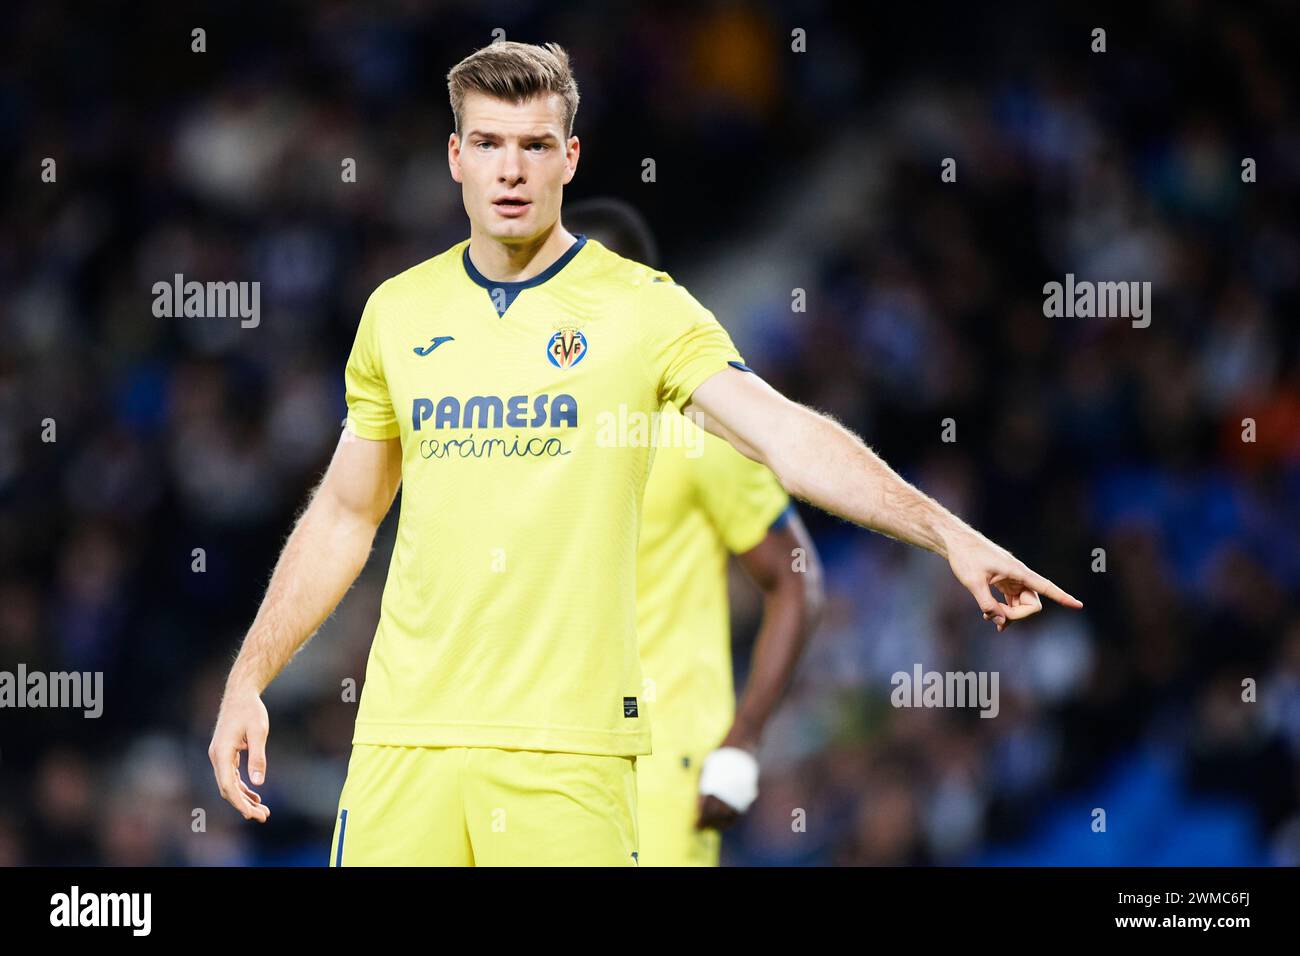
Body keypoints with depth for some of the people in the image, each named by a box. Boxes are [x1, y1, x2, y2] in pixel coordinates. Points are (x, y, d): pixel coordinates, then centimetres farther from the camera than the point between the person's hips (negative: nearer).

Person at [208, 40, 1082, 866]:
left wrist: (949, 533, -24)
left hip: (568, 745, -3)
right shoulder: (396, 312, 10)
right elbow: (345, 516, 19)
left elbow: (789, 435, -11)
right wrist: (248, 681, 13)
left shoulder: (642, 307, -1)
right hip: (404, 736, 3)